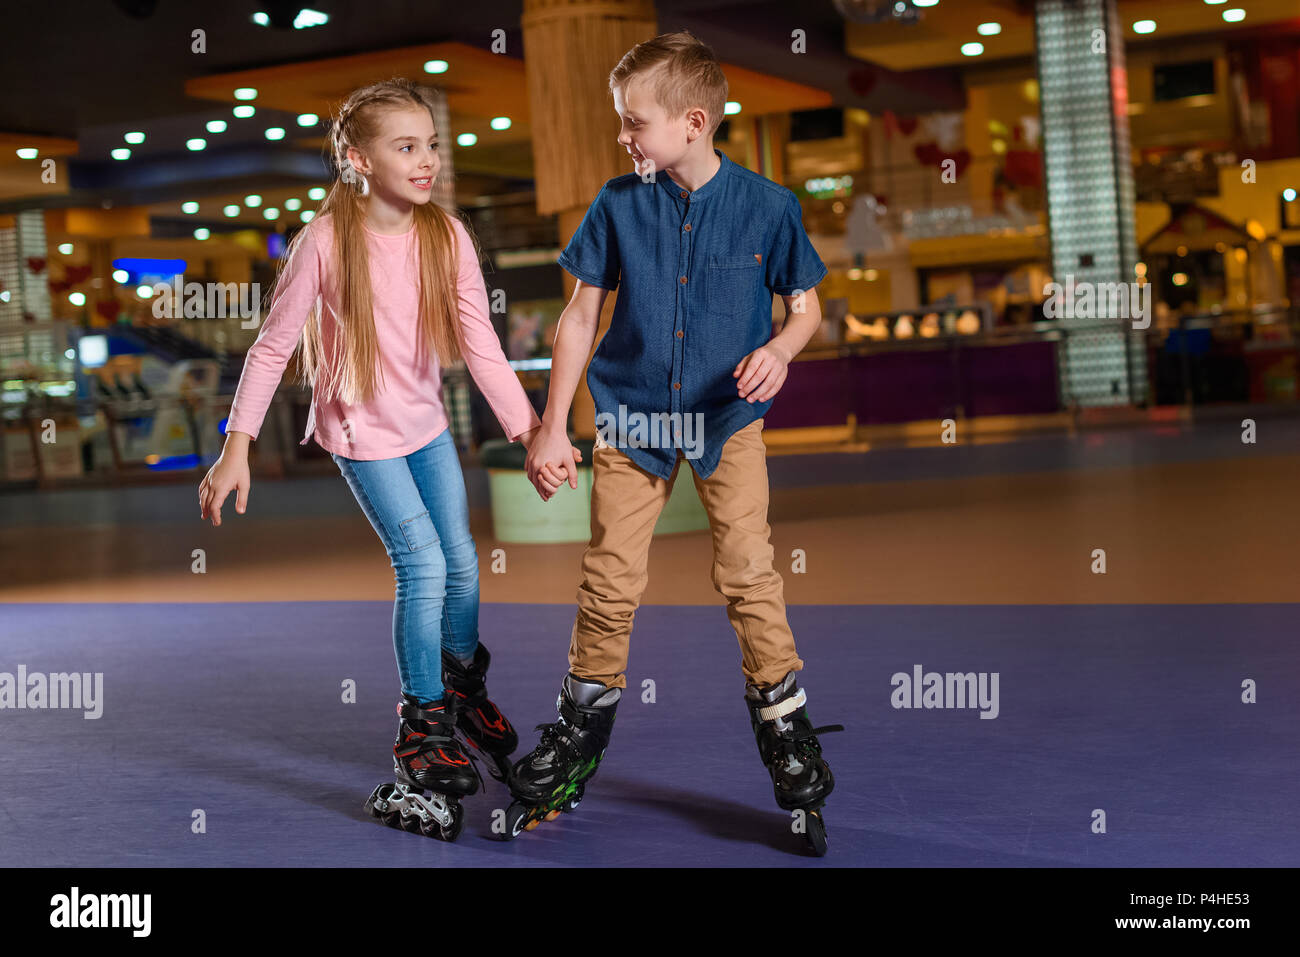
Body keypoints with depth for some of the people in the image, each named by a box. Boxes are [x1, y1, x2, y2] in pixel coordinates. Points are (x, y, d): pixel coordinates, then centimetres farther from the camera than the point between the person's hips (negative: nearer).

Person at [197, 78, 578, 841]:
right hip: (361, 428, -5)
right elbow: (273, 347, -16)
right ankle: (424, 728, 6)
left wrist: (531, 430, -21)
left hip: (426, 421, 5)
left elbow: (480, 342, -14)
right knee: (423, 563, -11)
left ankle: (465, 687, 39)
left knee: (462, 559, 11)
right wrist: (236, 448, -18)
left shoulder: (446, 235, -12)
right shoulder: (326, 242, -21)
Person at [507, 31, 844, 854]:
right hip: (632, 417, 1)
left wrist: (781, 347, -21)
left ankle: (787, 731, 8)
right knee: (610, 582, 2)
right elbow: (582, 317, 2)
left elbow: (806, 304, 3)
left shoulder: (766, 206, -8)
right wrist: (552, 429, 0)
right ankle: (580, 735, 19)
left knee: (749, 573, -7)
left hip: (729, 419, -1)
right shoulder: (620, 205, -4)